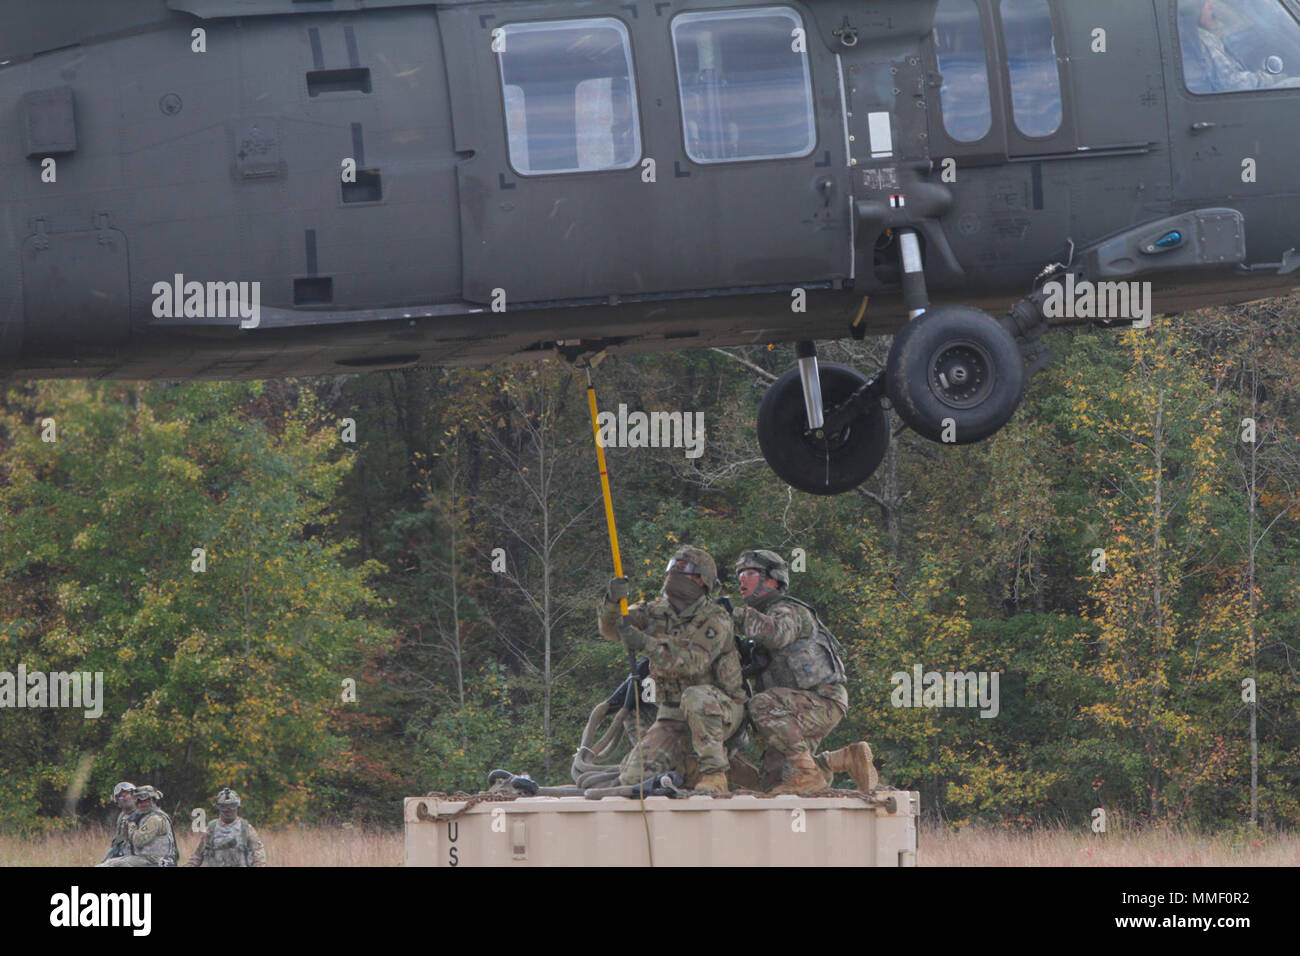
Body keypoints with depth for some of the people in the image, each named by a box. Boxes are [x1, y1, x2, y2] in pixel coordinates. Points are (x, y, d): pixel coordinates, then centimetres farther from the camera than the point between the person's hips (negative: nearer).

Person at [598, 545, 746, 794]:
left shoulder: (715, 620, -13)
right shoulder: (656, 612, 6)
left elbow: (694, 662, -29)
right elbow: (611, 626, -5)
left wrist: (646, 644, -39)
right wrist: (612, 602, -29)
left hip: (720, 710, -5)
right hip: (672, 717, 5)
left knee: (695, 698, -41)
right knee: (632, 778, -12)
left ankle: (715, 774, -28)